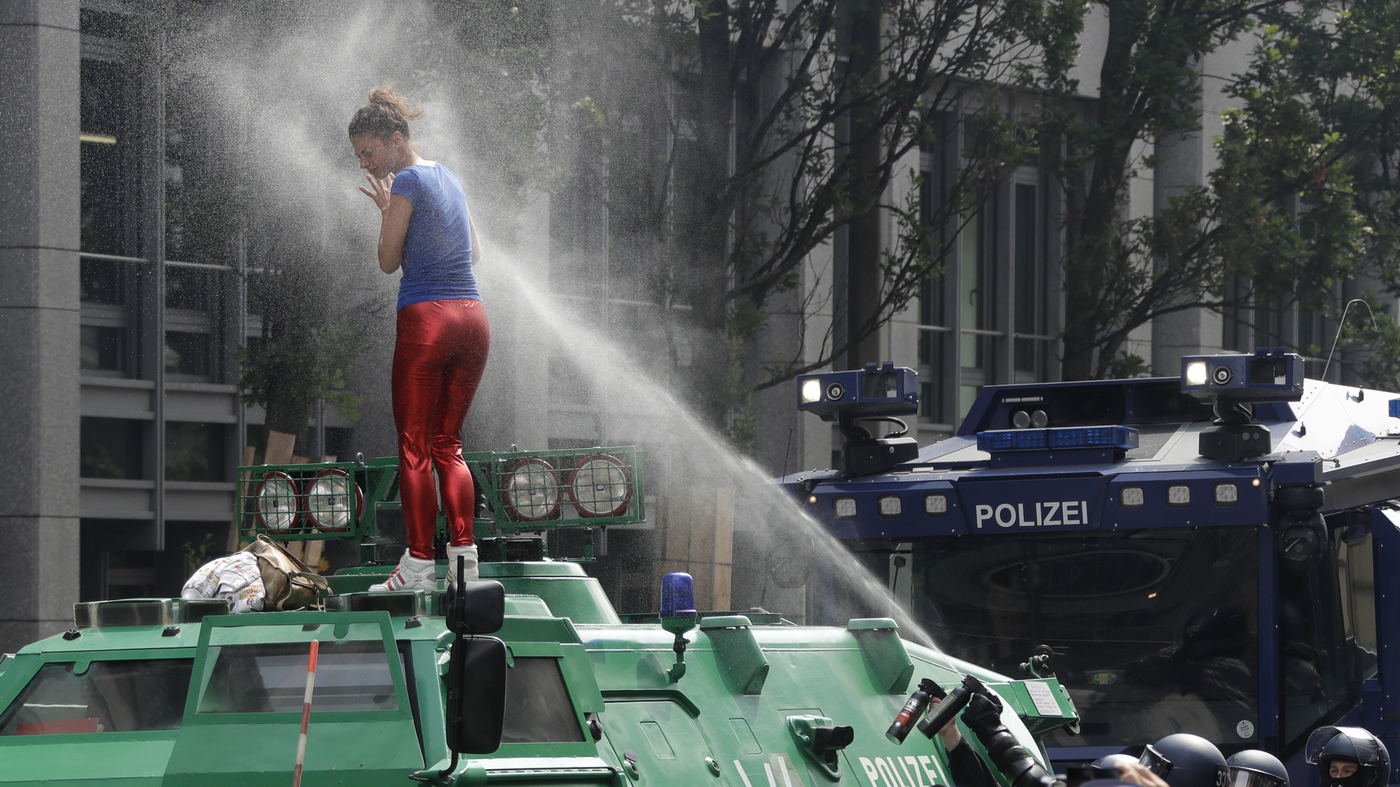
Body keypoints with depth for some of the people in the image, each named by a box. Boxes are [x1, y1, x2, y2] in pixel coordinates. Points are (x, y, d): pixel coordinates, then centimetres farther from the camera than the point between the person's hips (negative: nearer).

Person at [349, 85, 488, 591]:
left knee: (414, 446, -2)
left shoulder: (406, 181, -7)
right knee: (448, 442, 12)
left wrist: (386, 210, 11)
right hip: (473, 317, 7)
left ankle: (419, 564, -5)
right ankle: (463, 554, 0)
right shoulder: (449, 178, 16)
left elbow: (388, 262, -3)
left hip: (426, 318, -7)